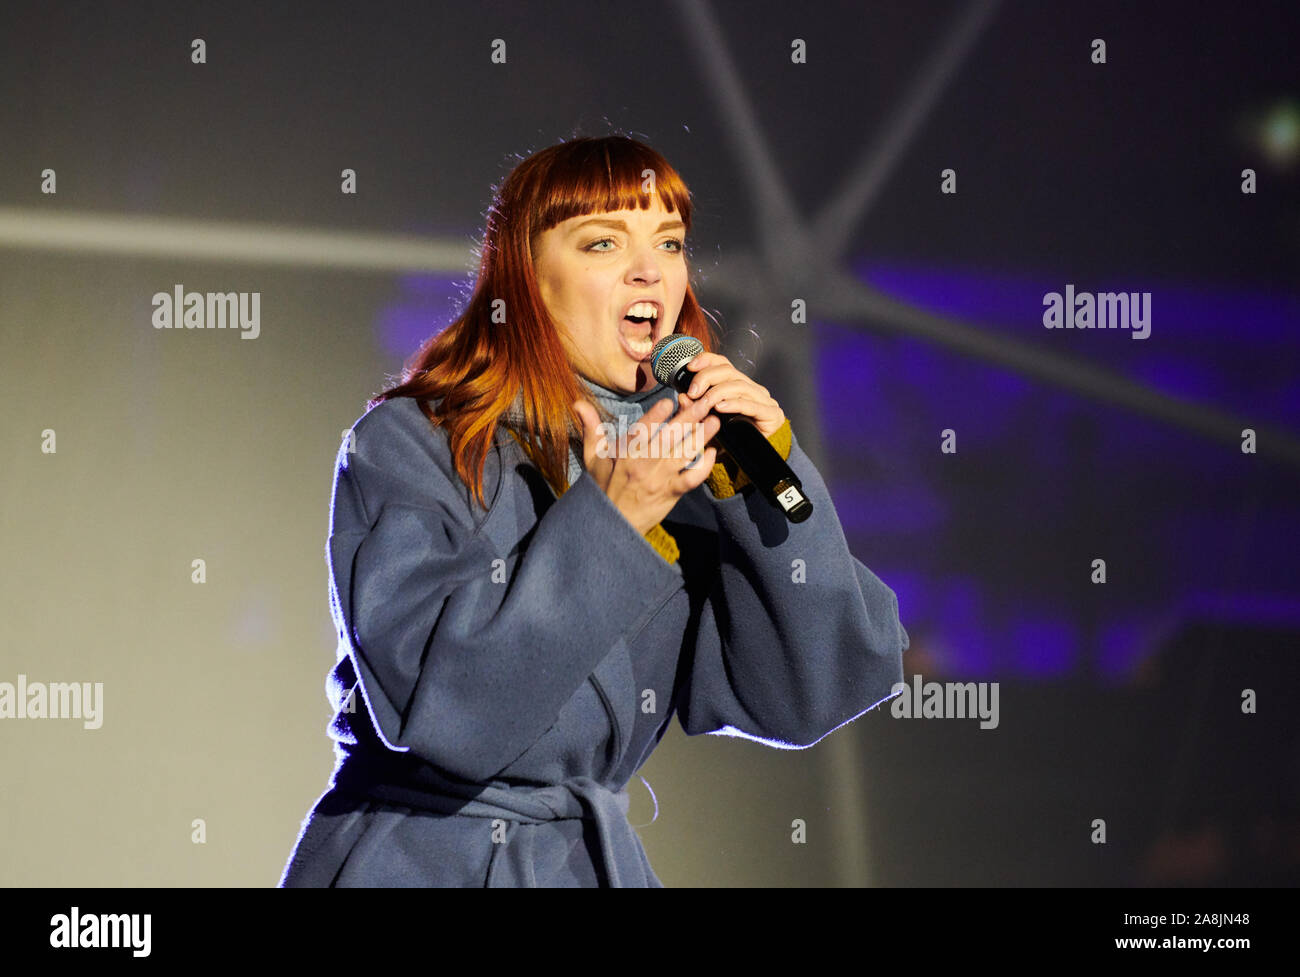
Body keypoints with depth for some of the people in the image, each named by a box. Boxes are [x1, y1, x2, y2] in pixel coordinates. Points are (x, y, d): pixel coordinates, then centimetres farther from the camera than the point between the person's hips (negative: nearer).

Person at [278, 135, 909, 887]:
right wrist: (610, 518, -22)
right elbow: (440, 711, -21)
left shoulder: (683, 460, 5)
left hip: (599, 859, 4)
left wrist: (768, 477, -10)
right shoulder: (408, 447, -8)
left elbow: (807, 699, -2)